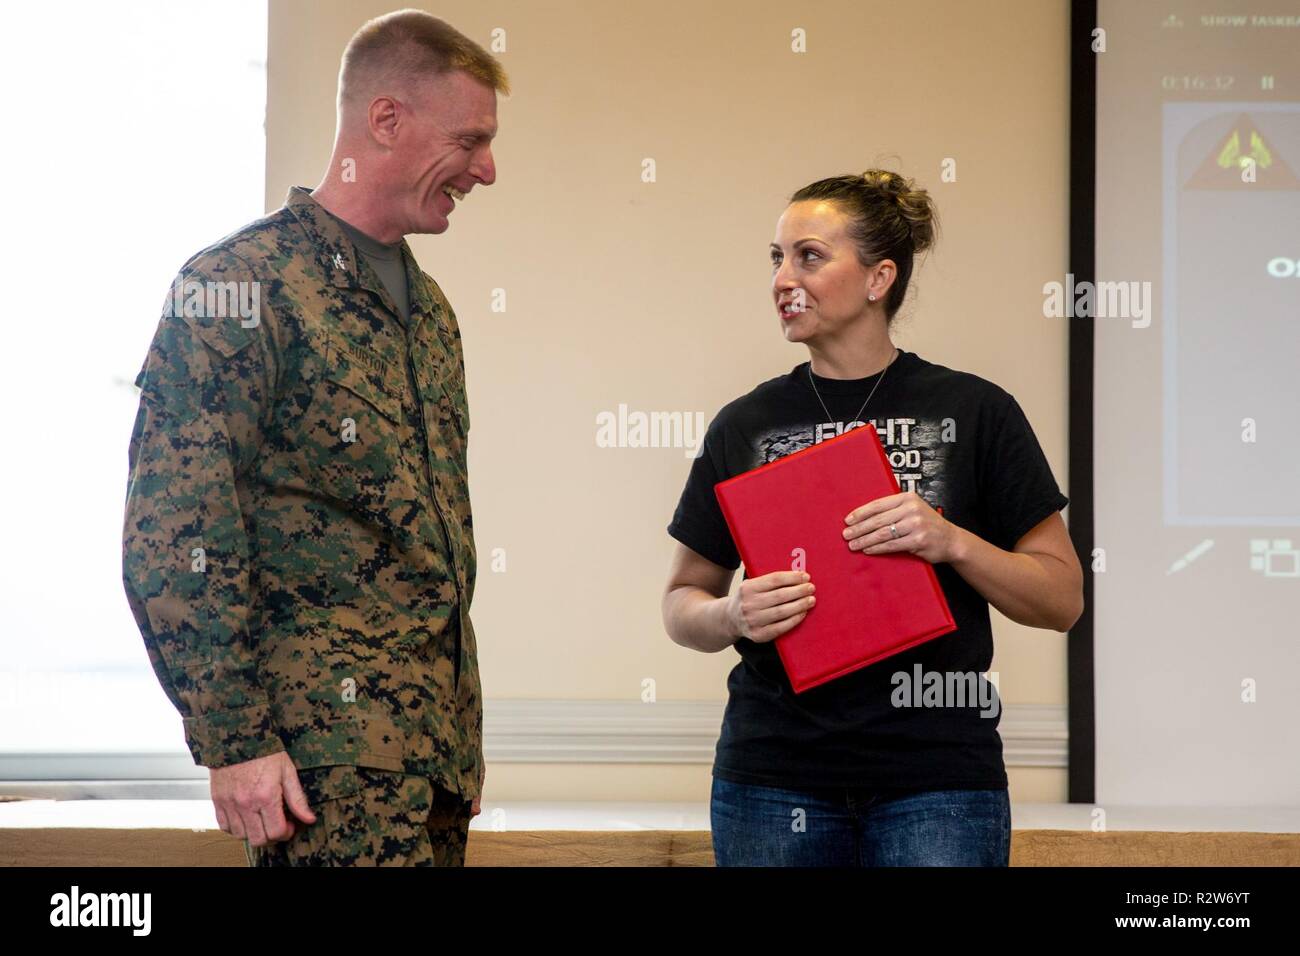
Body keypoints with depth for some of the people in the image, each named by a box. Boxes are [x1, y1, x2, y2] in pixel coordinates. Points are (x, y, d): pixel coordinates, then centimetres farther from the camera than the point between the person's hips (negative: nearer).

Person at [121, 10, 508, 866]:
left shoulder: (429, 308, 18)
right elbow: (172, 535, -14)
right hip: (329, 753, -8)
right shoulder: (243, 282, -8)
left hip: (435, 748, 8)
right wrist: (234, 741, -17)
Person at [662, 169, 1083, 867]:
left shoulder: (973, 412, 1)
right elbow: (682, 604, 12)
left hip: (936, 780, -2)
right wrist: (732, 616, -11)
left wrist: (950, 542, -15)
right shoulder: (746, 425, 6)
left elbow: (1062, 598, 1)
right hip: (773, 777, 2)